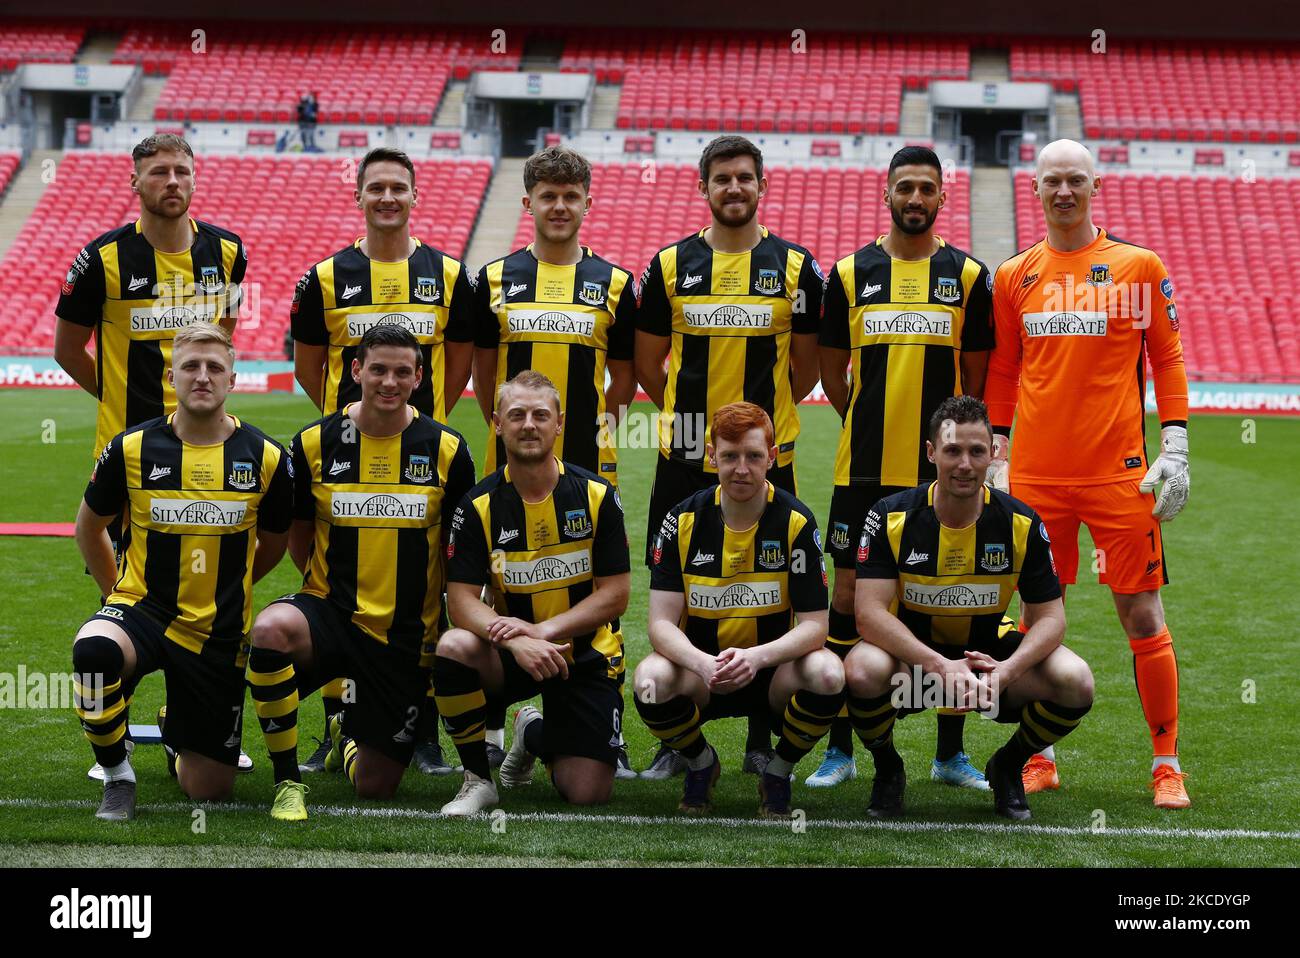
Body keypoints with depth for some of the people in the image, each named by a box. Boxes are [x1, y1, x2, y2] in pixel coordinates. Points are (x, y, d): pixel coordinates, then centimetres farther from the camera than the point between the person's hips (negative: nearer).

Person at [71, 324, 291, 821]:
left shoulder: (265, 458, -5)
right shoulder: (131, 448, -6)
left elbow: (272, 544, 13)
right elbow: (89, 528, 12)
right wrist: (120, 594, 11)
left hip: (219, 633, 1)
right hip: (142, 609, -1)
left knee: (208, 790, 3)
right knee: (93, 649, -39)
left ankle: (177, 732, 42)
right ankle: (117, 775, -12)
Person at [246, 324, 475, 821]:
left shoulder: (446, 449, -3)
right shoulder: (315, 443, -3)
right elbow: (298, 537, 8)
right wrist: (340, 592, 1)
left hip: (408, 635, 1)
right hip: (332, 612, -1)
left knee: (375, 788, 3)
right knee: (271, 628, -38)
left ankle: (349, 733, 42)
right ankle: (287, 780, -19)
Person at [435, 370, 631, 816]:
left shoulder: (597, 495, -7)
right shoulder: (478, 506, -7)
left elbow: (616, 594, -8)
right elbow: (461, 599, -13)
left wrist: (545, 630, -22)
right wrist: (516, 642, -32)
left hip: (585, 655, 0)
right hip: (510, 656, 0)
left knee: (588, 793, -10)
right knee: (454, 646, -34)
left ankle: (534, 734, 28)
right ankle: (477, 779, -12)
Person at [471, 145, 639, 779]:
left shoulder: (612, 283, 5)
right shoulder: (496, 278, 7)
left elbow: (623, 377, 11)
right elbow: (485, 370, 13)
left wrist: (588, 431, 6)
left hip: (588, 466, 0)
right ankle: (491, 732, 14)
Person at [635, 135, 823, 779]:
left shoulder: (794, 267, 3)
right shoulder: (671, 265, 5)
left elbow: (807, 365, 10)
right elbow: (647, 361, 12)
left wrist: (761, 412, 8)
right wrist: (691, 413, 11)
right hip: (684, 460, 1)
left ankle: (762, 739, 14)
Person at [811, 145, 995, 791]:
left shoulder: (968, 276, 5)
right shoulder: (850, 274, 6)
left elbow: (976, 379, 8)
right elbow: (833, 374, 12)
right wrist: (872, 430, 9)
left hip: (942, 472, 0)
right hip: (864, 470, 0)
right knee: (849, 595, 1)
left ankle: (950, 752, 13)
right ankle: (840, 748, 11)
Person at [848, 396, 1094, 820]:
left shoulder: (1021, 523, -11)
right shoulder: (891, 517, -16)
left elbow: (1049, 616, -8)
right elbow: (870, 611, -23)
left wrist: (1008, 670, -30)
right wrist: (939, 666, -37)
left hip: (989, 652, 2)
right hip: (911, 655, -2)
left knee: (1076, 682, -24)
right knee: (862, 671, -36)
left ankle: (1007, 767, 8)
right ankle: (887, 770, -1)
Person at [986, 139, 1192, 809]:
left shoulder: (1139, 266, 3)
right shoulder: (1013, 277, 9)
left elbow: (1168, 360, 5)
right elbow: (1002, 376, 14)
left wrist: (1175, 451, -3)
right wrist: (997, 461, 10)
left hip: (1118, 472, -2)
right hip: (1036, 475, 2)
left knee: (1142, 615, 0)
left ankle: (1166, 763, 9)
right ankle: (1040, 759, 18)